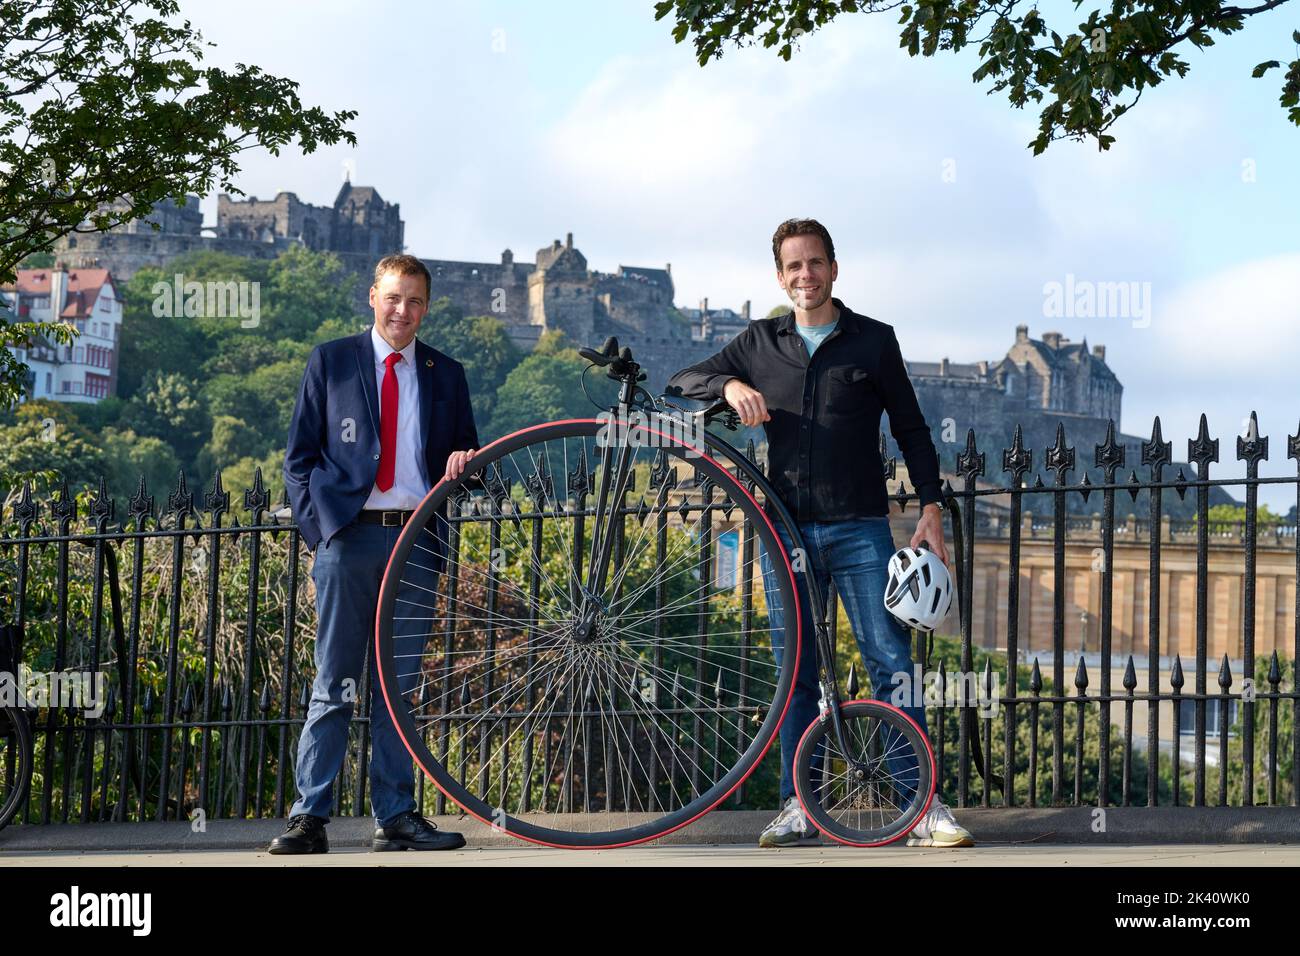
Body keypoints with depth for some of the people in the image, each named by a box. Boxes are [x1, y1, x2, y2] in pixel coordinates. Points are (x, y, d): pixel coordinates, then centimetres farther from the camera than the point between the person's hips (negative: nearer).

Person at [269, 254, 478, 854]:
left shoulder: (445, 375, 14)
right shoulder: (330, 363, 8)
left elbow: (464, 458, 19)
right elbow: (299, 456, 7)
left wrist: (462, 461, -5)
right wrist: (317, 526, -4)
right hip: (348, 535, -2)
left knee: (400, 685, 5)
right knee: (334, 683, -3)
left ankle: (395, 816, 9)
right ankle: (309, 816, -1)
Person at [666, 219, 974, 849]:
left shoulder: (873, 340, 6)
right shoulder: (759, 344, 12)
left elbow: (910, 428, 10)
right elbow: (681, 383, 15)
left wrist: (931, 508, 1)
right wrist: (729, 385, -6)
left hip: (859, 529, -2)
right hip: (786, 530, 2)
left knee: (892, 661, -8)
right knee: (793, 671, 5)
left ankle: (925, 808, -6)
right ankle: (797, 808, 10)